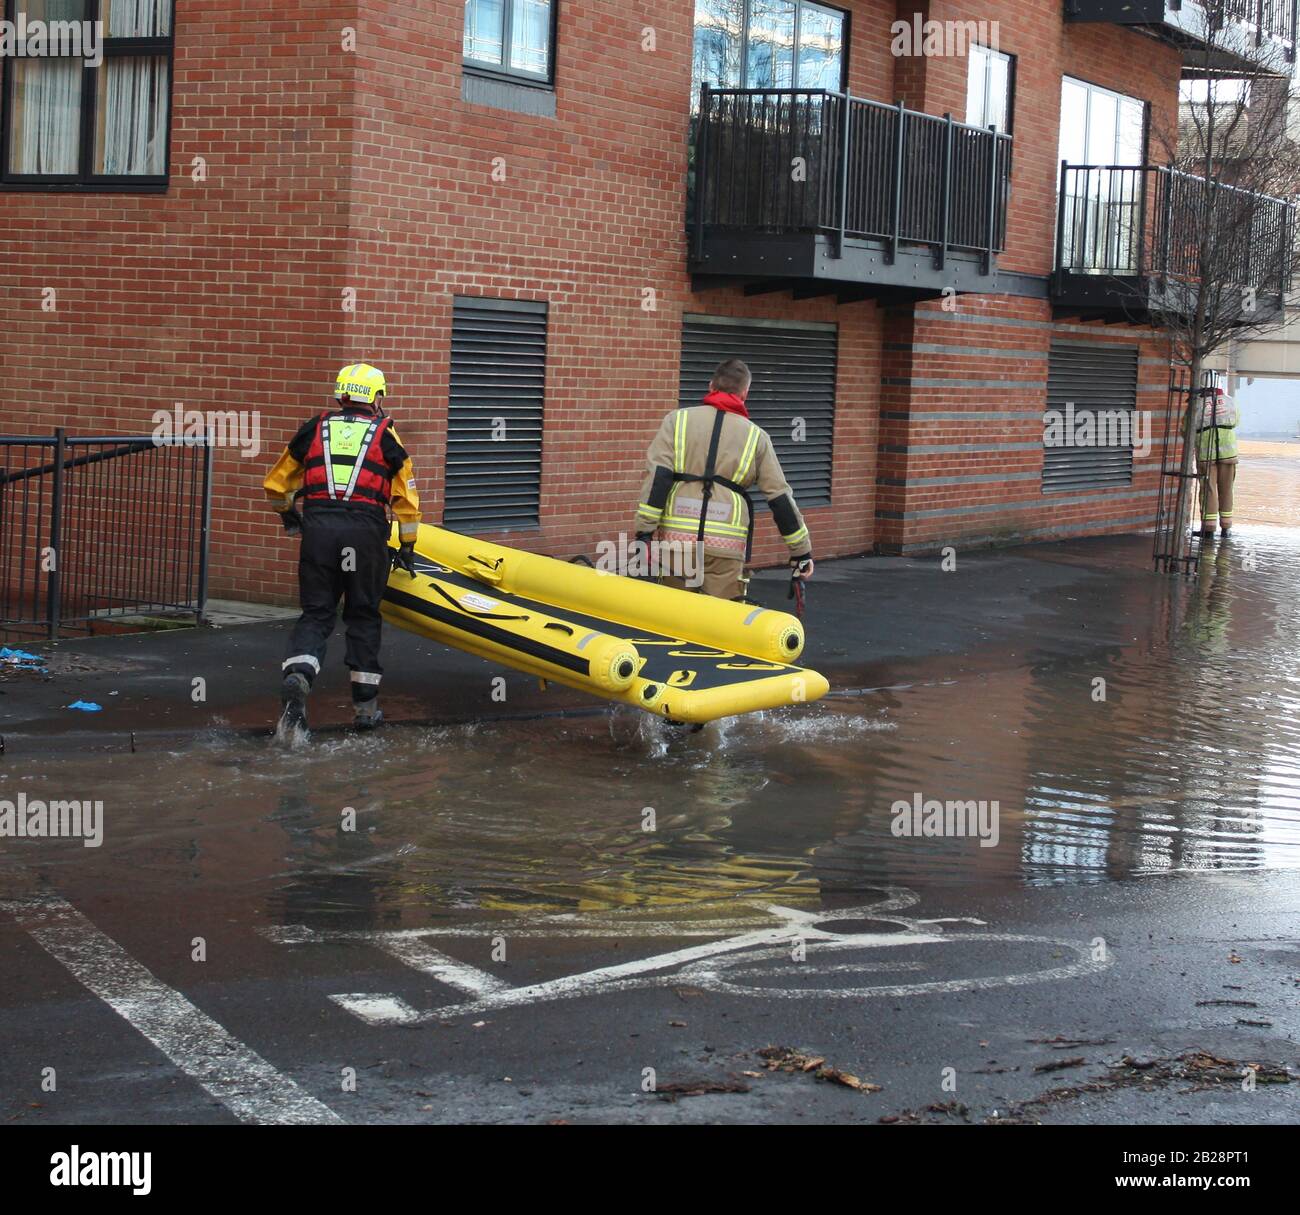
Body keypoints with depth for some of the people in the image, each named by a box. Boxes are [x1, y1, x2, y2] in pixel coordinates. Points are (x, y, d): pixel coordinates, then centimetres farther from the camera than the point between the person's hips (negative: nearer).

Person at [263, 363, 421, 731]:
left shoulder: (315, 428, 15)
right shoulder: (385, 434, 10)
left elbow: (276, 484, 21)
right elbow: (406, 498, 10)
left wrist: (288, 516, 40)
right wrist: (407, 546, 20)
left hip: (318, 526, 1)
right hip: (366, 530, -1)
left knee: (316, 613, 7)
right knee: (363, 616, 10)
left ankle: (297, 674, -21)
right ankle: (365, 706, 12)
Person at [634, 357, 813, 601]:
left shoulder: (678, 420, 8)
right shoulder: (756, 437, 10)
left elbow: (658, 476, -3)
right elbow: (780, 497, 11)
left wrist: (645, 531, -5)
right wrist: (801, 550, 17)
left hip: (677, 537, 1)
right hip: (726, 544, -1)